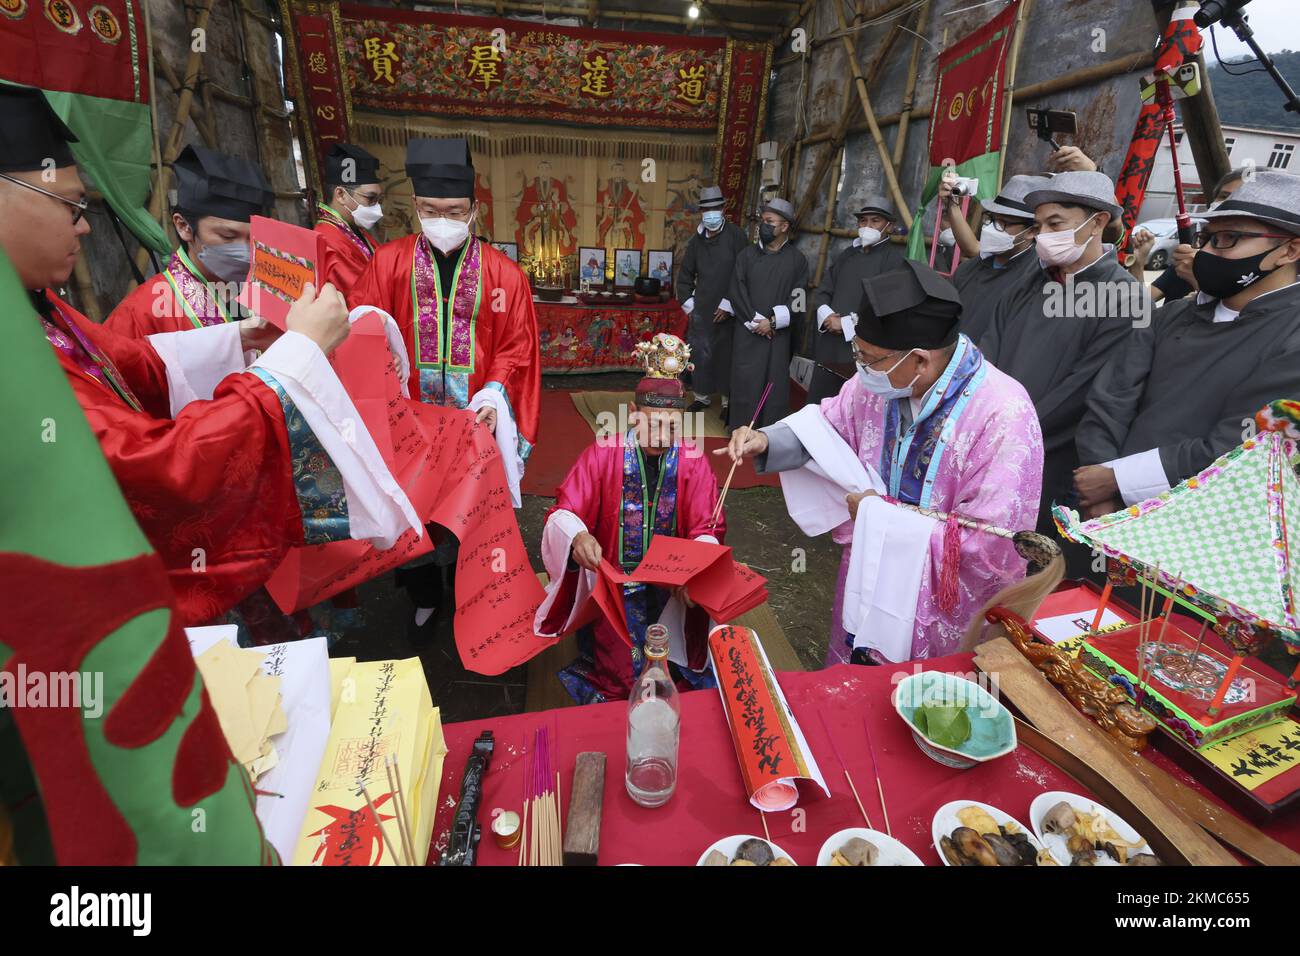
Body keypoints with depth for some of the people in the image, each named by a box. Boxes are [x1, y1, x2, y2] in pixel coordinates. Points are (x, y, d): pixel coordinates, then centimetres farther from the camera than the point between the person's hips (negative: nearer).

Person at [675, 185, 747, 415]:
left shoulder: (735, 235, -5)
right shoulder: (697, 240, 8)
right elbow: (685, 274, 16)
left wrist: (728, 305, -11)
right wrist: (687, 303, 9)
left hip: (727, 310, -3)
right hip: (701, 309, 4)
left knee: (727, 354, 2)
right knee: (700, 353, 6)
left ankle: (729, 401, 15)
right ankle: (702, 396, 23)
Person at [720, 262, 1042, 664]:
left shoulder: (1005, 417, -29)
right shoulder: (880, 380, -13)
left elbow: (992, 544, -29)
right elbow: (830, 424, 4)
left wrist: (879, 515, -23)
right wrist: (768, 442, -16)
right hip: (868, 584, 5)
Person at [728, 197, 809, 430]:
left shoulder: (797, 259, 4)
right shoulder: (747, 254, 6)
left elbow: (798, 299, -1)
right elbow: (737, 292, -1)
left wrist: (773, 321, -12)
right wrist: (754, 320, -10)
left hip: (778, 335, 0)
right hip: (747, 333, 1)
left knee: (774, 384, 2)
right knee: (745, 382, 1)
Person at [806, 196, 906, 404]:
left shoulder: (895, 259, -2)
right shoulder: (847, 255, 20)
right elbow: (822, 292, 16)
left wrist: (847, 323, -12)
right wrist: (827, 315, -5)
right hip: (829, 348, 6)